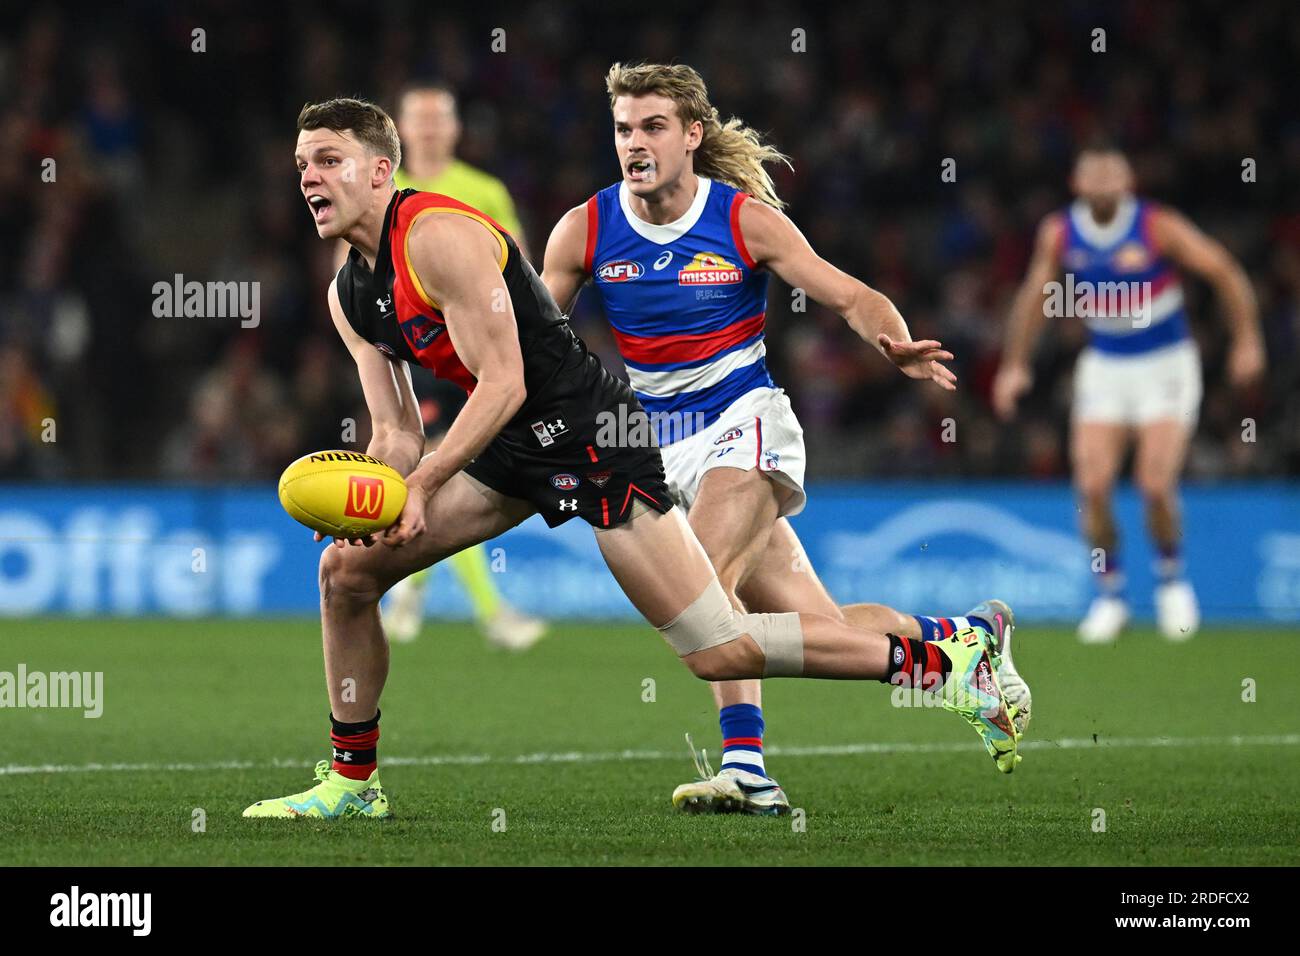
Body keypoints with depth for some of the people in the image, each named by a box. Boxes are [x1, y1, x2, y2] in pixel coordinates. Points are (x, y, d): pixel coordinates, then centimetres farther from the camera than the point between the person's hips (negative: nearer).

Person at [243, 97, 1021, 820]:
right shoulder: (349, 295, 9)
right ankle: (352, 781, 15)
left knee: (720, 651, -11)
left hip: (590, 434, -9)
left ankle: (946, 660, -1)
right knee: (347, 569, 2)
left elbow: (504, 384, -21)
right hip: (513, 448, 9)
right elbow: (397, 434, 9)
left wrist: (421, 487, -27)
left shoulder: (438, 235, -18)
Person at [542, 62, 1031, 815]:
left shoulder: (746, 220, -8)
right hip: (667, 443, 3)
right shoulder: (585, 231, -2)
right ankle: (970, 635, 24)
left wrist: (896, 345, -27)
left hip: (747, 421, -3)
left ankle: (746, 766, -29)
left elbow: (853, 298, -6)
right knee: (824, 630, 0)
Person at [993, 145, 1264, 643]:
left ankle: (1171, 576, 14)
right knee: (1093, 485, -9)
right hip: (1104, 367, 3)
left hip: (1166, 364, -3)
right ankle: (1110, 594, 8)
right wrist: (1015, 365, 12)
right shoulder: (1058, 233, -4)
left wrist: (1247, 340, -12)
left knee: (1156, 486, -14)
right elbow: (1034, 297, 11)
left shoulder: (1158, 226, -15)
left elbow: (1225, 272, -9)